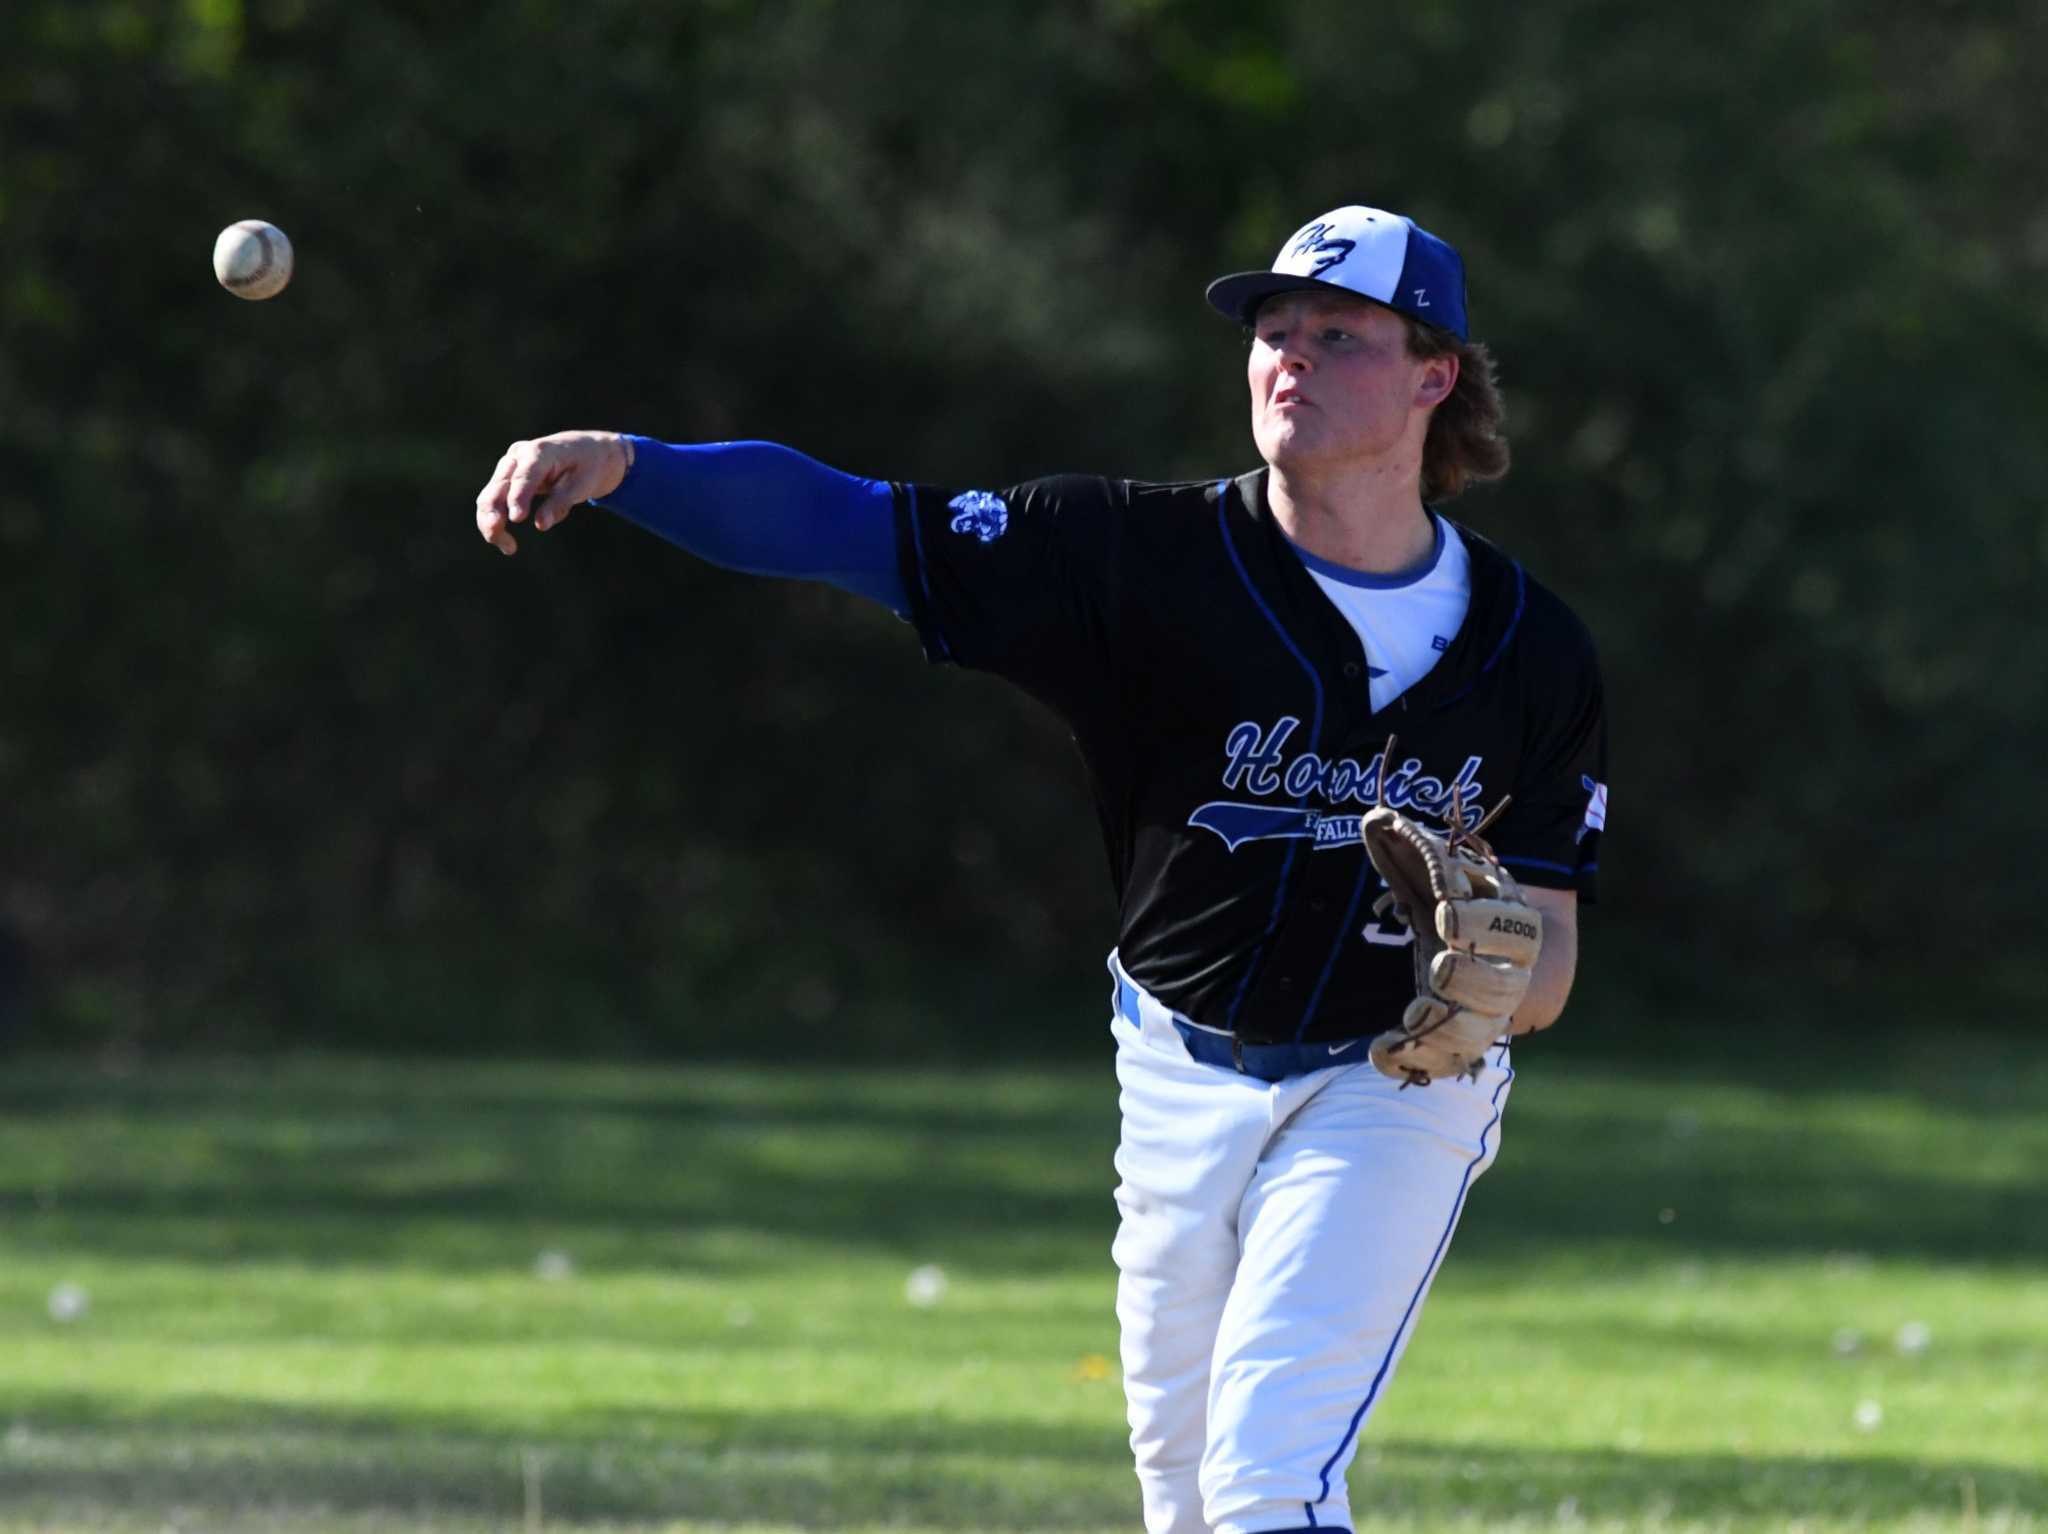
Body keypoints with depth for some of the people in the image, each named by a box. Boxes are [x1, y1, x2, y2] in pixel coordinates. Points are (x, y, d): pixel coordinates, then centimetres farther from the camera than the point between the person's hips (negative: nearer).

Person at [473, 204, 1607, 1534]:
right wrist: (621, 466, -32)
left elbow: (1550, 971, -7)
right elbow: (845, 524, -18)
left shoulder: (1532, 649, -10)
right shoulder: (1158, 558, -12)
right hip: (1184, 1075, 3)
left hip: (1395, 1092, -3)